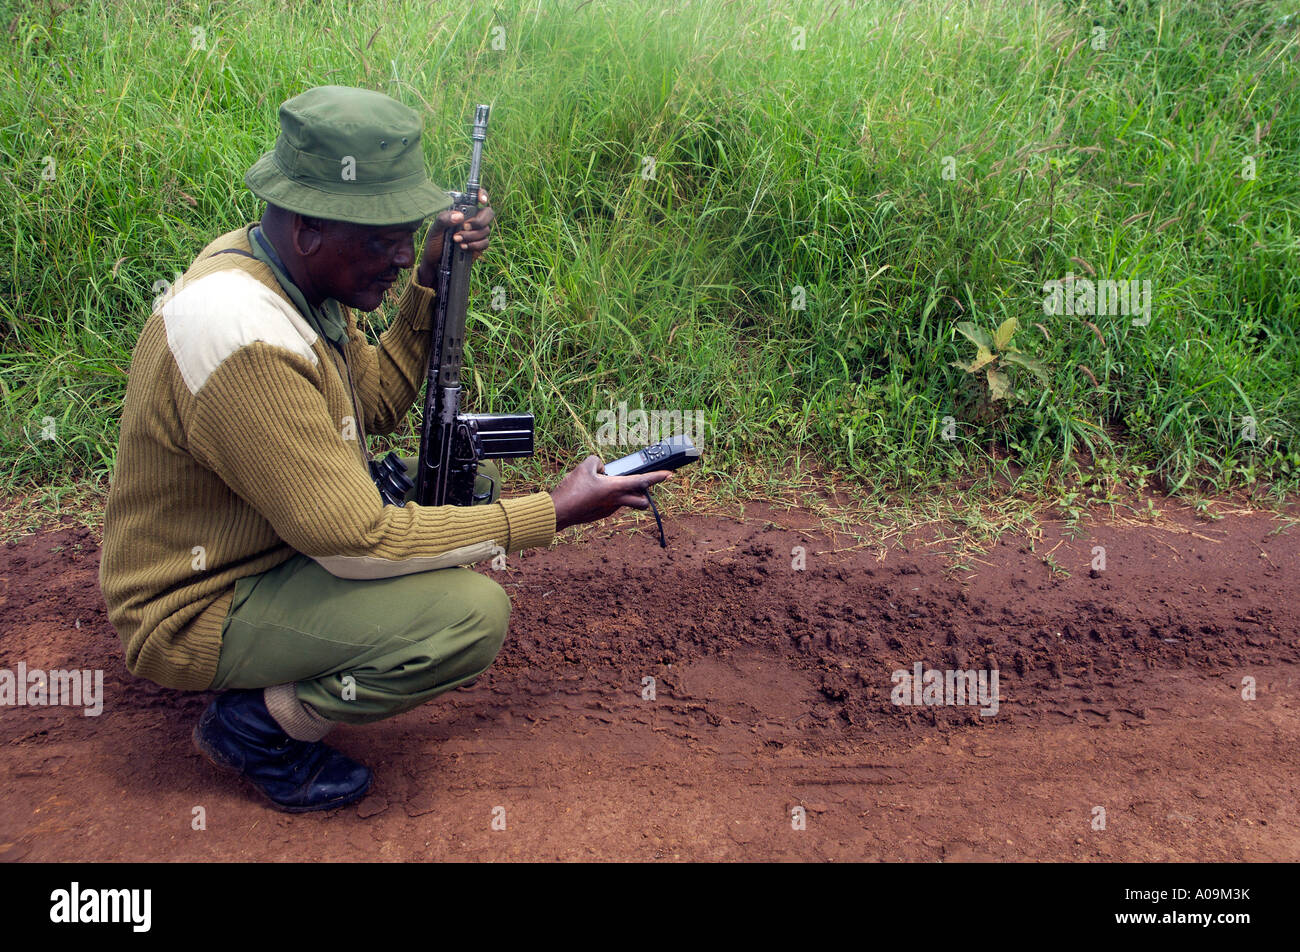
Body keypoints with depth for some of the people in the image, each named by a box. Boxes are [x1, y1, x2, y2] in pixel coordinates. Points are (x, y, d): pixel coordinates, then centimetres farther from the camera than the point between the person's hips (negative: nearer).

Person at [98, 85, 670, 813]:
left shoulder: (284, 269, -3)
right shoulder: (245, 342, -33)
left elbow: (379, 403, 10)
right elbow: (356, 540, -30)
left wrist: (432, 280, -5)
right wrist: (553, 514, -25)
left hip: (271, 535, 9)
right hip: (200, 611, -9)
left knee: (469, 483, 8)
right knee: (474, 614, -25)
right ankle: (262, 723, -5)